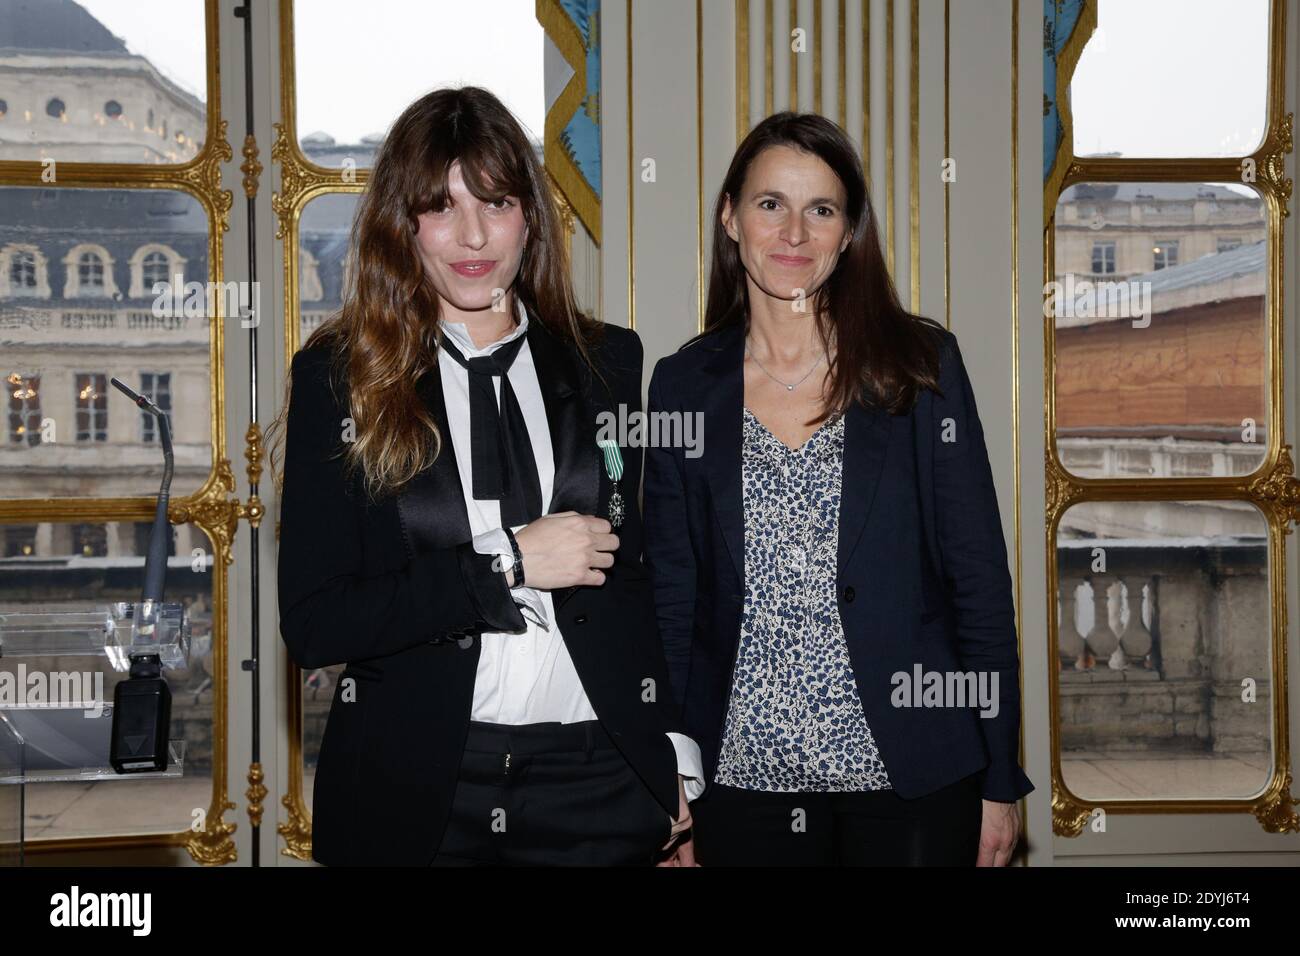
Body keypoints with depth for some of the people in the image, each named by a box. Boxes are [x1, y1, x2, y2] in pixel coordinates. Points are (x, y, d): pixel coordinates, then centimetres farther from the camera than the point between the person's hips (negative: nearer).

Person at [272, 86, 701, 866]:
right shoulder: (338, 377, -3)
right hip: (412, 793, -1)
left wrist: (675, 750, 5)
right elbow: (313, 626, -9)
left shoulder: (606, 361, 4)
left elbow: (631, 575, 10)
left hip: (598, 782, 2)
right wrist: (507, 562, -14)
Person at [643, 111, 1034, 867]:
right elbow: (672, 600, 4)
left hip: (912, 777, -1)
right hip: (743, 778, 1)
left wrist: (999, 778, -3)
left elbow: (980, 577, -2)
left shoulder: (919, 362, -2)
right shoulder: (685, 386, 2)